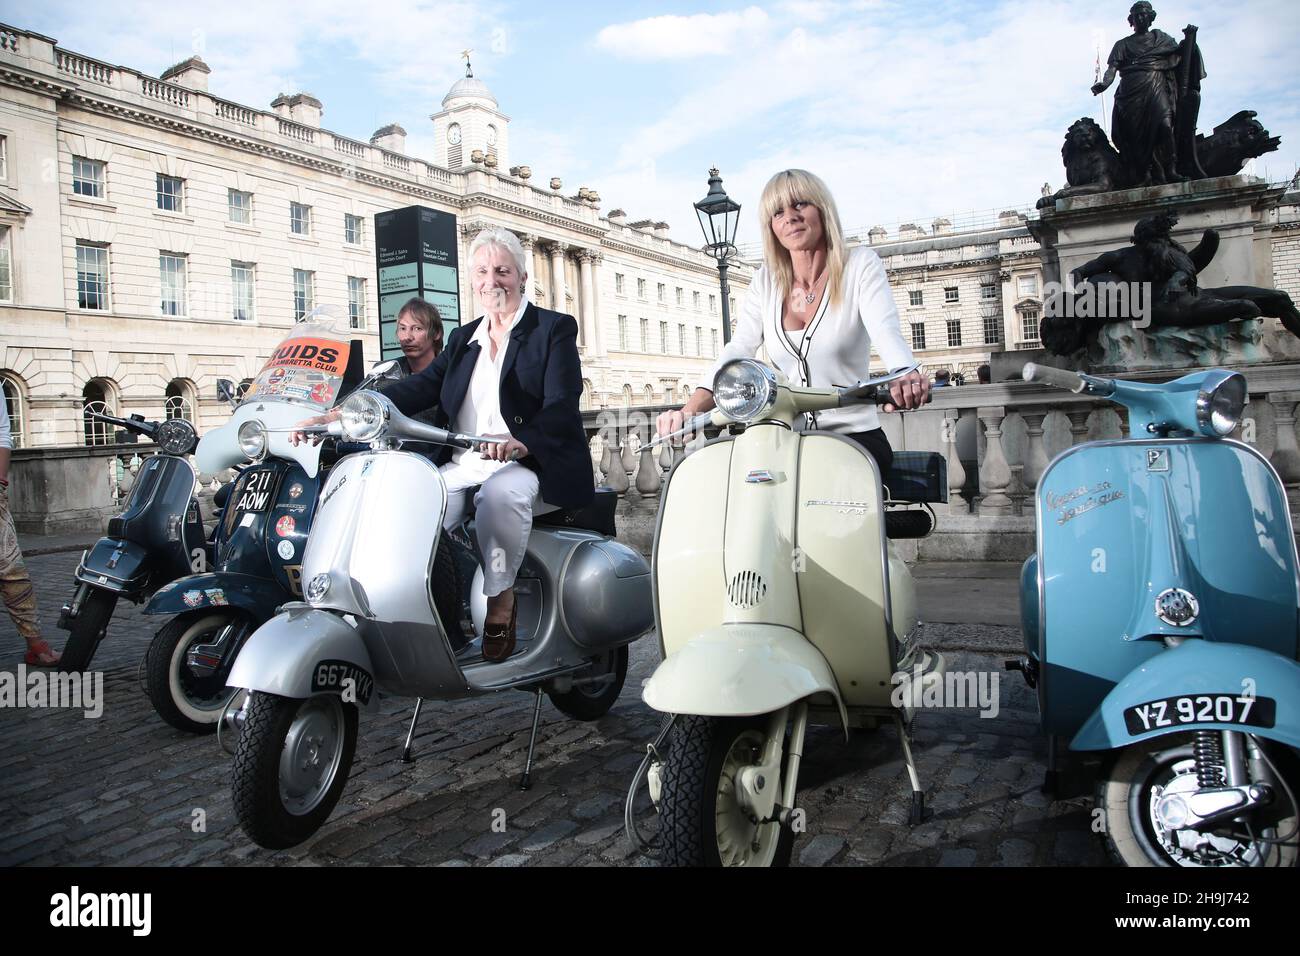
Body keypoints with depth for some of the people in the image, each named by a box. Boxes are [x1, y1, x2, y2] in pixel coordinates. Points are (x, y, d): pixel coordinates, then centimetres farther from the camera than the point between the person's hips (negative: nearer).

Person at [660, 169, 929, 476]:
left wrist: (907, 375, -42)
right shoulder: (766, 281, 12)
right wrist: (690, 408, -21)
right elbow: (737, 350, -2)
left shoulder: (860, 265, 1)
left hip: (854, 438, -3)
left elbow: (886, 330, -17)